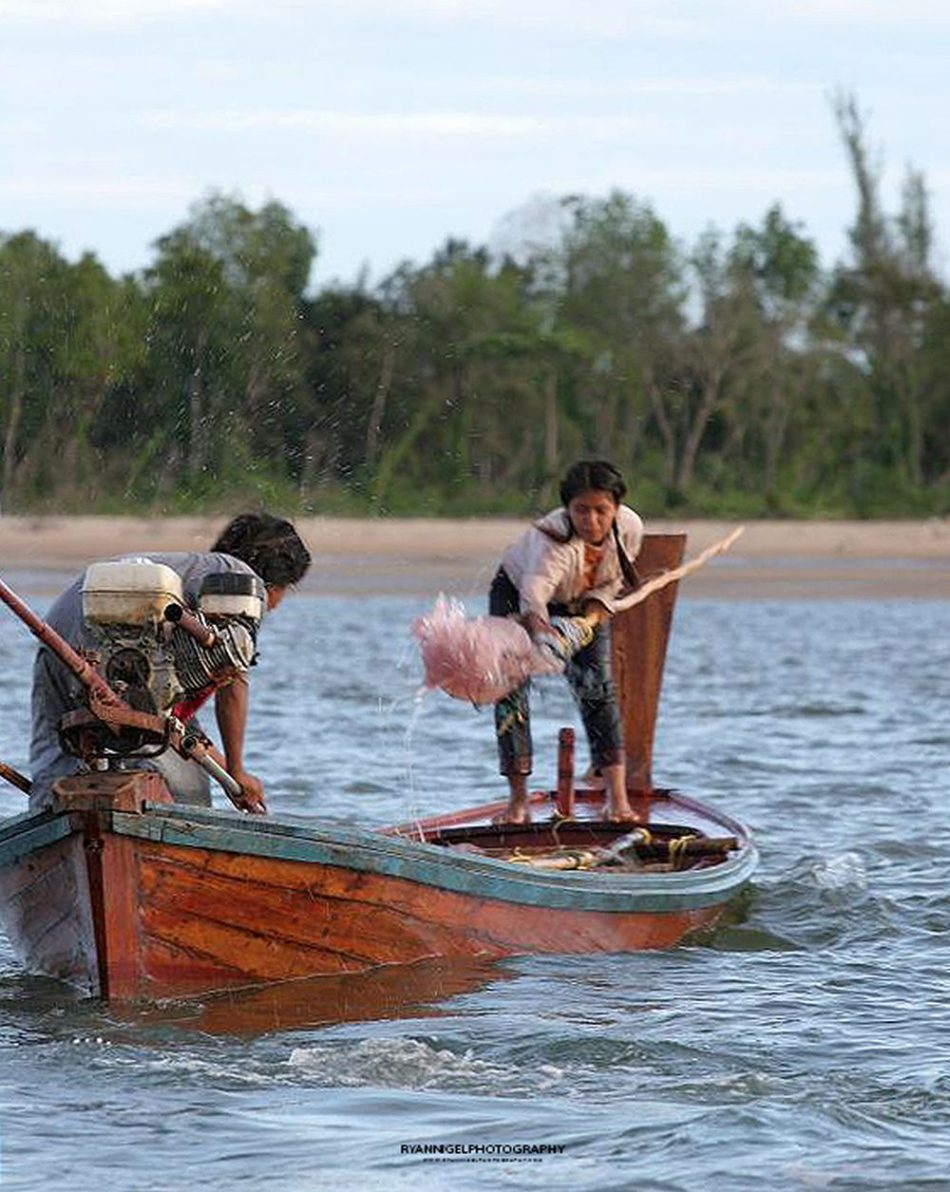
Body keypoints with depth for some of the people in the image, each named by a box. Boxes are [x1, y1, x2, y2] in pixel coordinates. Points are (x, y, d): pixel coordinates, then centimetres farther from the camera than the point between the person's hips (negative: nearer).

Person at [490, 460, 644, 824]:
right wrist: (542, 629, -81)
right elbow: (534, 589, -62)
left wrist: (598, 606, -21)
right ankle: (518, 799, -2)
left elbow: (614, 575, -4)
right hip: (515, 593, -4)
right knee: (510, 690, -11)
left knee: (597, 689, -8)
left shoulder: (629, 528, -26)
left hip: (582, 605, 4)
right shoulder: (553, 540, -44)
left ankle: (617, 799, -8)